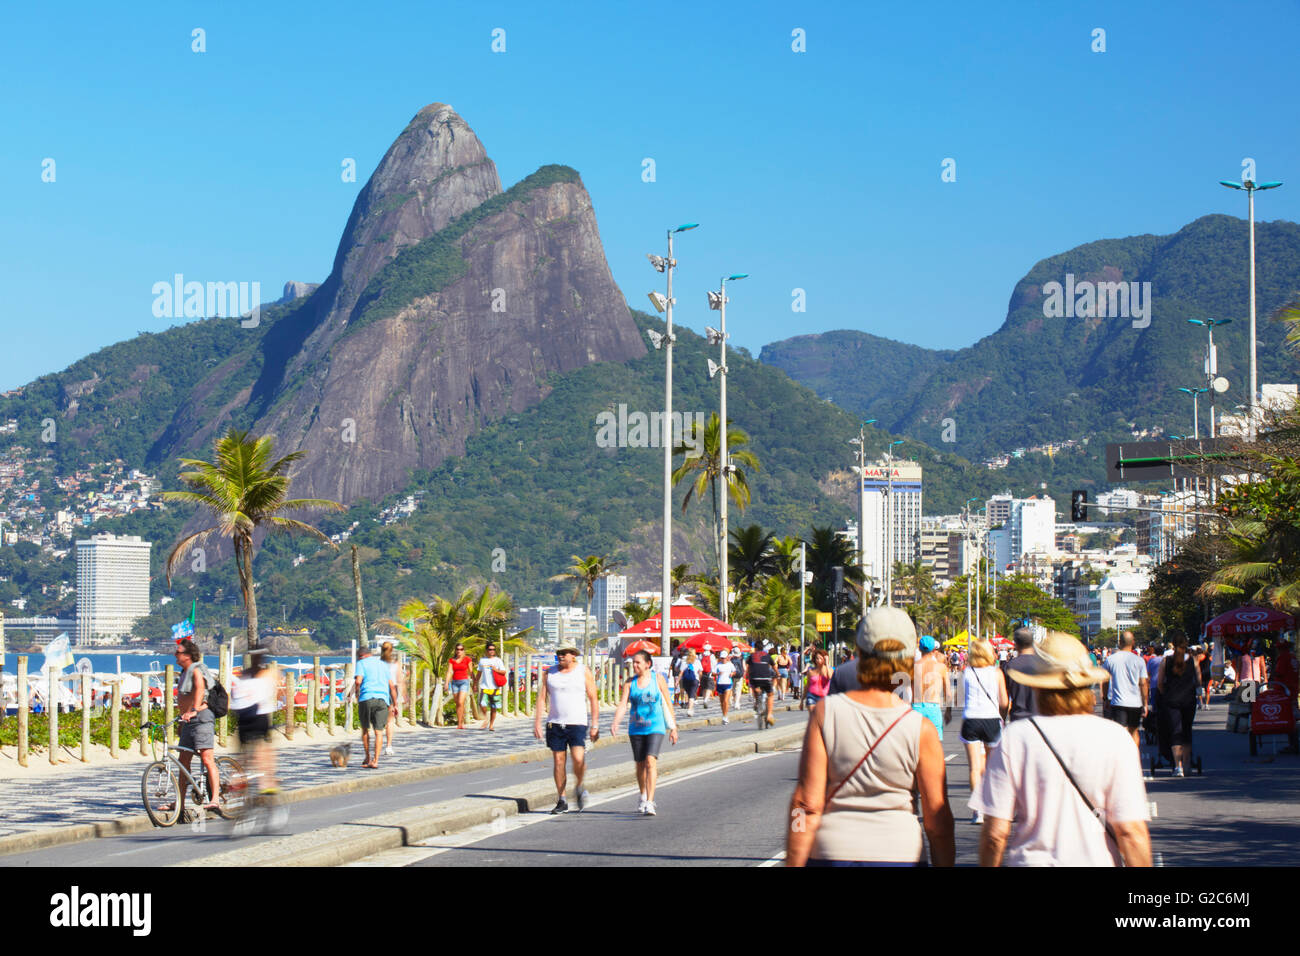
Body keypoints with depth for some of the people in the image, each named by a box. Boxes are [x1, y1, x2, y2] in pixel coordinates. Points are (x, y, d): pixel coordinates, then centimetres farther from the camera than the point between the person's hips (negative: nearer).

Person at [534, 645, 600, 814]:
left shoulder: (584, 672, 1)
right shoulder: (550, 673, 7)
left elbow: (593, 700, 2)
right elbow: (542, 698, 7)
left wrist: (595, 725, -2)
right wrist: (537, 722, -2)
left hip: (577, 723, -3)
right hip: (555, 723, 3)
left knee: (578, 759, -18)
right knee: (559, 762, 3)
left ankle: (579, 788, 10)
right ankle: (562, 801, 11)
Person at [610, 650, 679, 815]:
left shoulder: (658, 679, -1)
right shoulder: (630, 683, 3)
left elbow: (668, 704, 4)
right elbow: (623, 705, -5)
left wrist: (673, 728, 4)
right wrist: (615, 724, -21)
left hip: (655, 727, -3)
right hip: (636, 729, 3)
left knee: (650, 762, -17)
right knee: (640, 764, 12)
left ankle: (650, 803, -21)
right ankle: (643, 797, 35)